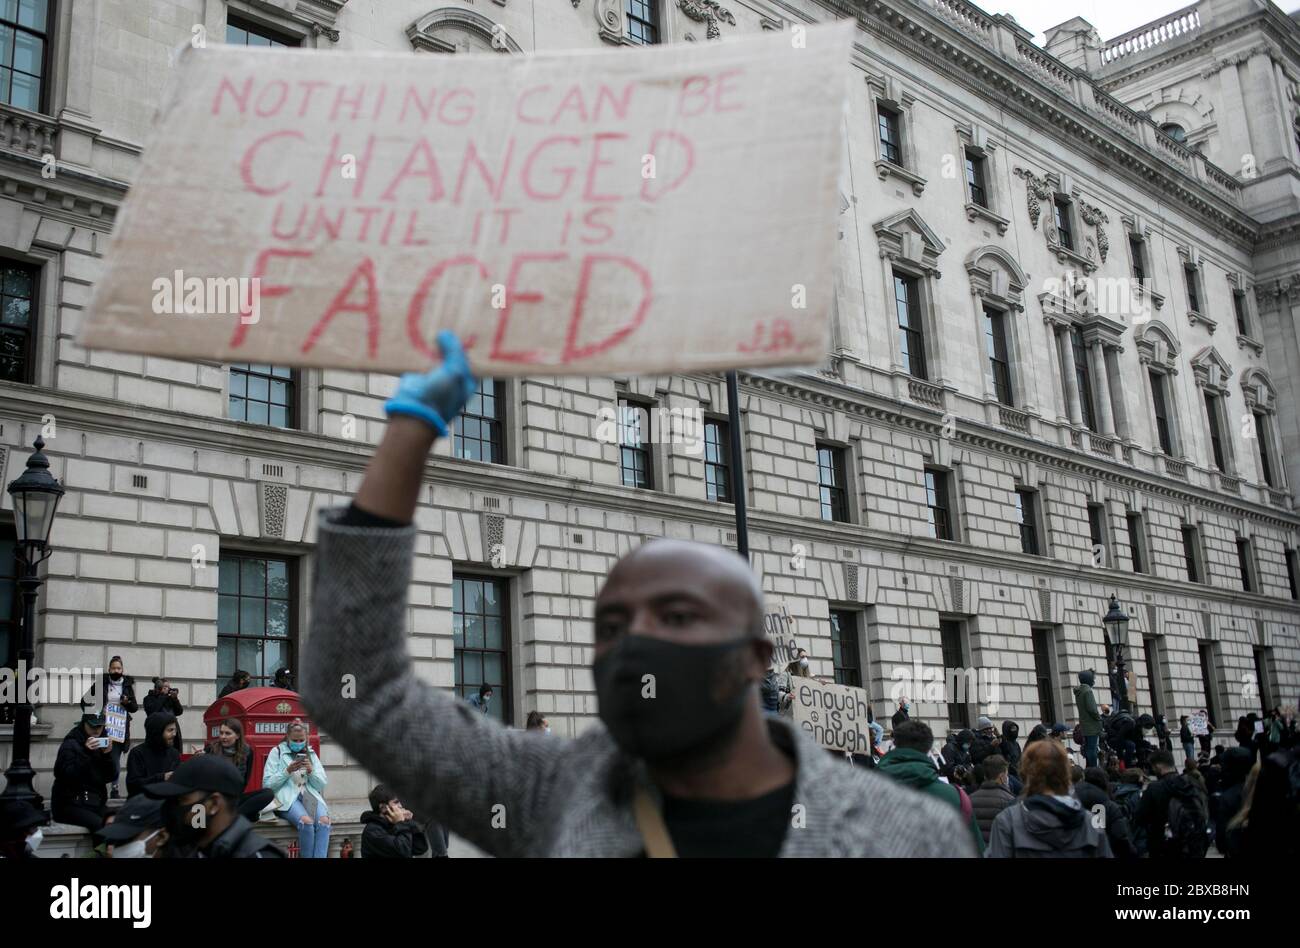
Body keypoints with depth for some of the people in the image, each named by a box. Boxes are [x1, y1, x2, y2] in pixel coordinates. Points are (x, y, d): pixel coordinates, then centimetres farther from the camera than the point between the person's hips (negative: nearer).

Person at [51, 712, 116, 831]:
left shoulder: (101, 744, 14)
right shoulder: (70, 744, -2)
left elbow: (109, 777, 7)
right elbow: (67, 775, -16)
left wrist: (107, 754, -7)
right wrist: (86, 752, -22)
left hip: (96, 803, 6)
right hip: (70, 805, -5)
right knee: (100, 825, -30)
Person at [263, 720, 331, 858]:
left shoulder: (311, 753, 19)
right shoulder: (277, 752, 8)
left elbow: (322, 784, 14)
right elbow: (267, 784, 1)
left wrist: (311, 771, -3)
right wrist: (288, 771, -10)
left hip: (310, 795, 3)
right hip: (287, 798, -3)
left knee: (324, 821, -30)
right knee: (306, 821, -35)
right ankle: (307, 856, -21)